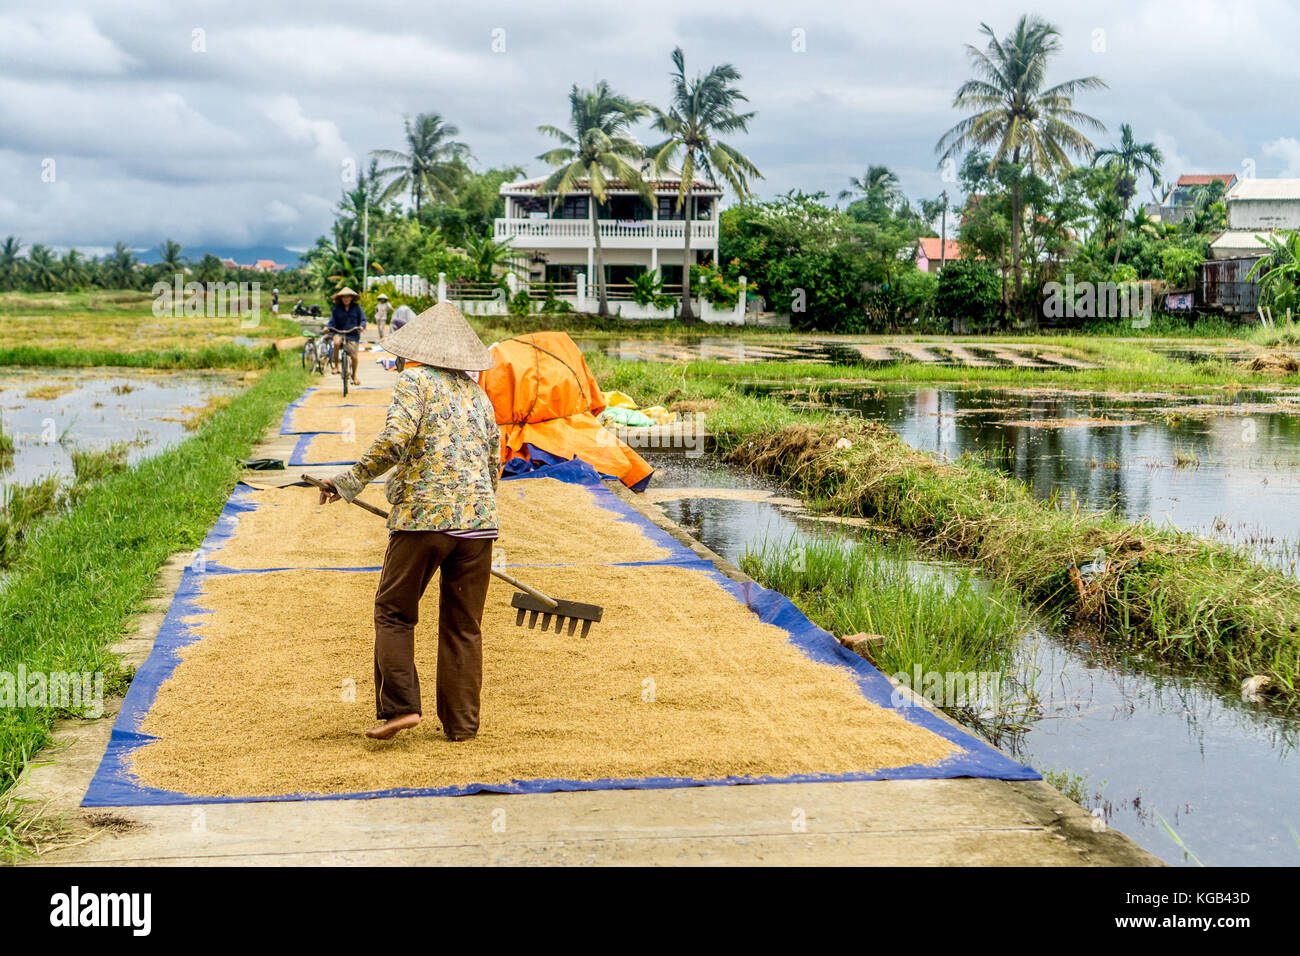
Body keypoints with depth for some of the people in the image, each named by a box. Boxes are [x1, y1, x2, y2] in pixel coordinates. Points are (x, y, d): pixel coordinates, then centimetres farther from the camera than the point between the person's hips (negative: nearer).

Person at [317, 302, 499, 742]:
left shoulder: (414, 381, 0)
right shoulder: (478, 394, 18)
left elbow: (395, 440, -16)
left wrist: (349, 480, -7)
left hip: (422, 515, -5)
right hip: (478, 520, 5)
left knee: (393, 612, 8)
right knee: (463, 625, 9)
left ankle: (400, 705, -3)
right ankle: (461, 722, 10)